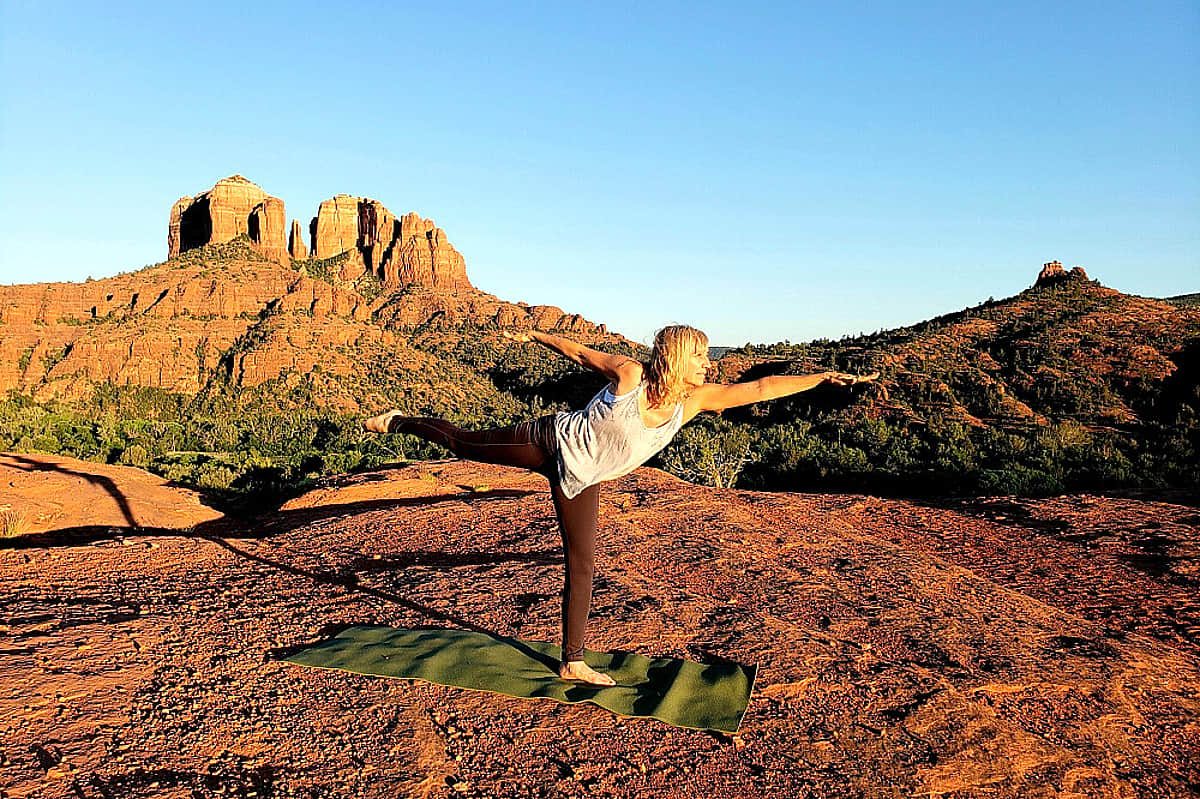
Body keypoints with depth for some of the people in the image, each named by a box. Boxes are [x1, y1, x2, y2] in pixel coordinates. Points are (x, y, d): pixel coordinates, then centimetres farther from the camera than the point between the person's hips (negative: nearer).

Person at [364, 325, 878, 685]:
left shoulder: (695, 399, -12)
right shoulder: (631, 375, -25)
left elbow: (759, 389, -13)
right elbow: (582, 352, -10)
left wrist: (825, 377, -15)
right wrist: (534, 336, 1)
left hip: (581, 478, 5)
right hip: (551, 441, -5)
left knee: (582, 566, 6)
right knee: (463, 444, 8)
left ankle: (572, 663, 19)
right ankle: (398, 422, 37)